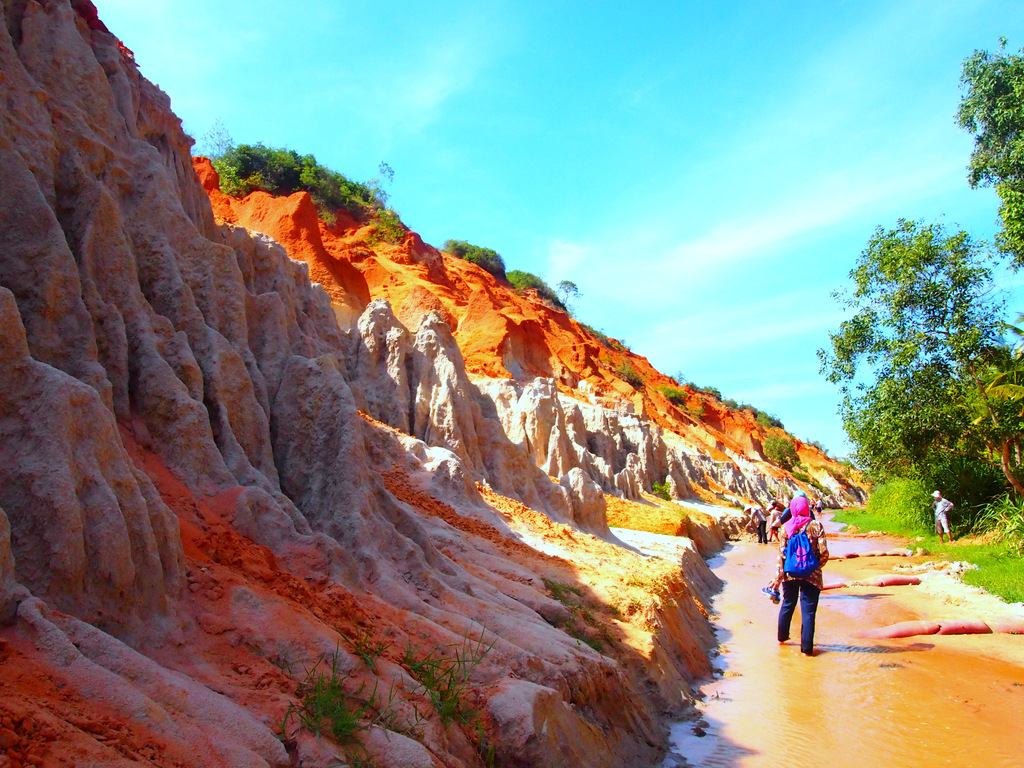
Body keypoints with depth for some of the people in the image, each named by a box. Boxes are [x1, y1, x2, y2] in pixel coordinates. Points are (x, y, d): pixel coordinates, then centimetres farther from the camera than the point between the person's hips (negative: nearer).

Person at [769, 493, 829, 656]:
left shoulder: (786, 527, -3)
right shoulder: (816, 526, -6)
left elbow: (781, 554, -5)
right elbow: (824, 553, -11)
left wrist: (778, 577, -3)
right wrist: (816, 567, 7)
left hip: (790, 574, 2)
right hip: (811, 576, -2)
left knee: (787, 606, 20)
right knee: (808, 611, 3)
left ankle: (782, 636, 35)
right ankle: (806, 648, 5)